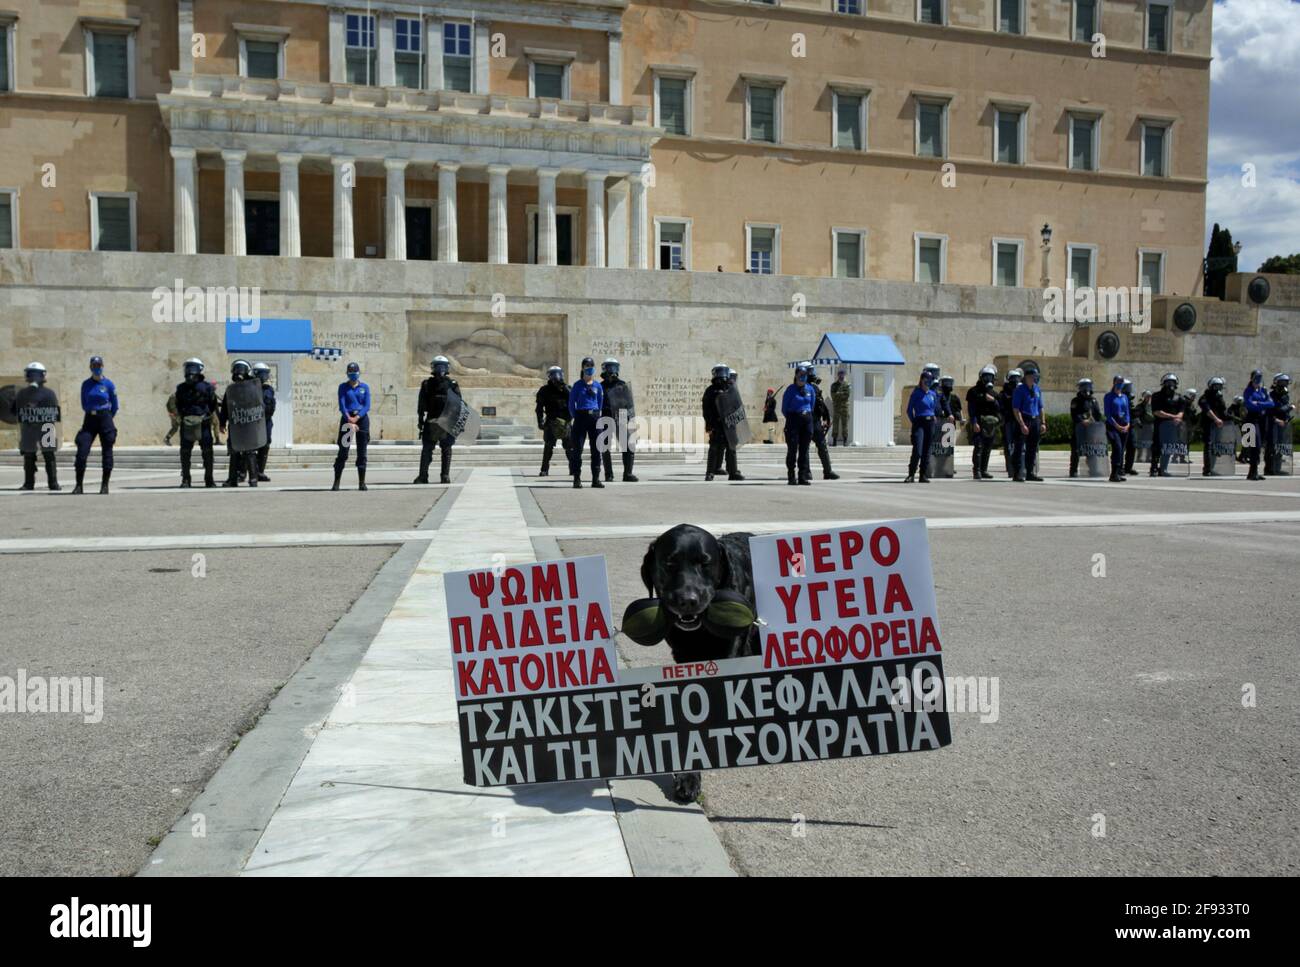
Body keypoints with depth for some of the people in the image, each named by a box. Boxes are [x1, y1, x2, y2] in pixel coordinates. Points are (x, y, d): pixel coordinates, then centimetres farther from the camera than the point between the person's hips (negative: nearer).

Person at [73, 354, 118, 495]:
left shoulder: (108, 384, -1)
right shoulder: (86, 384, 6)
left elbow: (115, 406, 5)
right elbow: (84, 404, 14)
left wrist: (107, 417, 10)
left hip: (105, 419, -2)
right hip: (89, 420, 2)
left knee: (107, 453, 1)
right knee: (82, 452, -7)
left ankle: (105, 486, 11)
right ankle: (79, 486, -2)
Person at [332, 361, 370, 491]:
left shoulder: (364, 387, 8)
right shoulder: (343, 387, 5)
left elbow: (367, 406, -1)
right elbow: (341, 405, -5)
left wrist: (356, 418, -15)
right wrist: (349, 419, -19)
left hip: (361, 418, 1)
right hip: (347, 418, -1)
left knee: (362, 453, 2)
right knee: (343, 452, -3)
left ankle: (362, 483, 7)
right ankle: (336, 483, 0)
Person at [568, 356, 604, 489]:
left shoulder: (597, 385, 9)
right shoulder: (578, 385, 1)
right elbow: (571, 404, 3)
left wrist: (597, 415, 9)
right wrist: (575, 417, 0)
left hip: (595, 417, 3)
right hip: (581, 417, -3)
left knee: (596, 449, 2)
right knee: (577, 449, -4)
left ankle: (596, 479, 8)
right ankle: (577, 479, -1)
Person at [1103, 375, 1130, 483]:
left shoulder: (1125, 397, 16)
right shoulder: (1109, 397, -1)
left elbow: (1127, 412, 17)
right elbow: (1107, 413, -6)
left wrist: (1128, 424, 0)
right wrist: (1116, 425, -13)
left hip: (1124, 427, 6)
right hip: (1112, 426, -6)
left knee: (1122, 450, 5)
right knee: (1117, 447, -19)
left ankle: (1120, 473, 11)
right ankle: (1114, 474, -19)